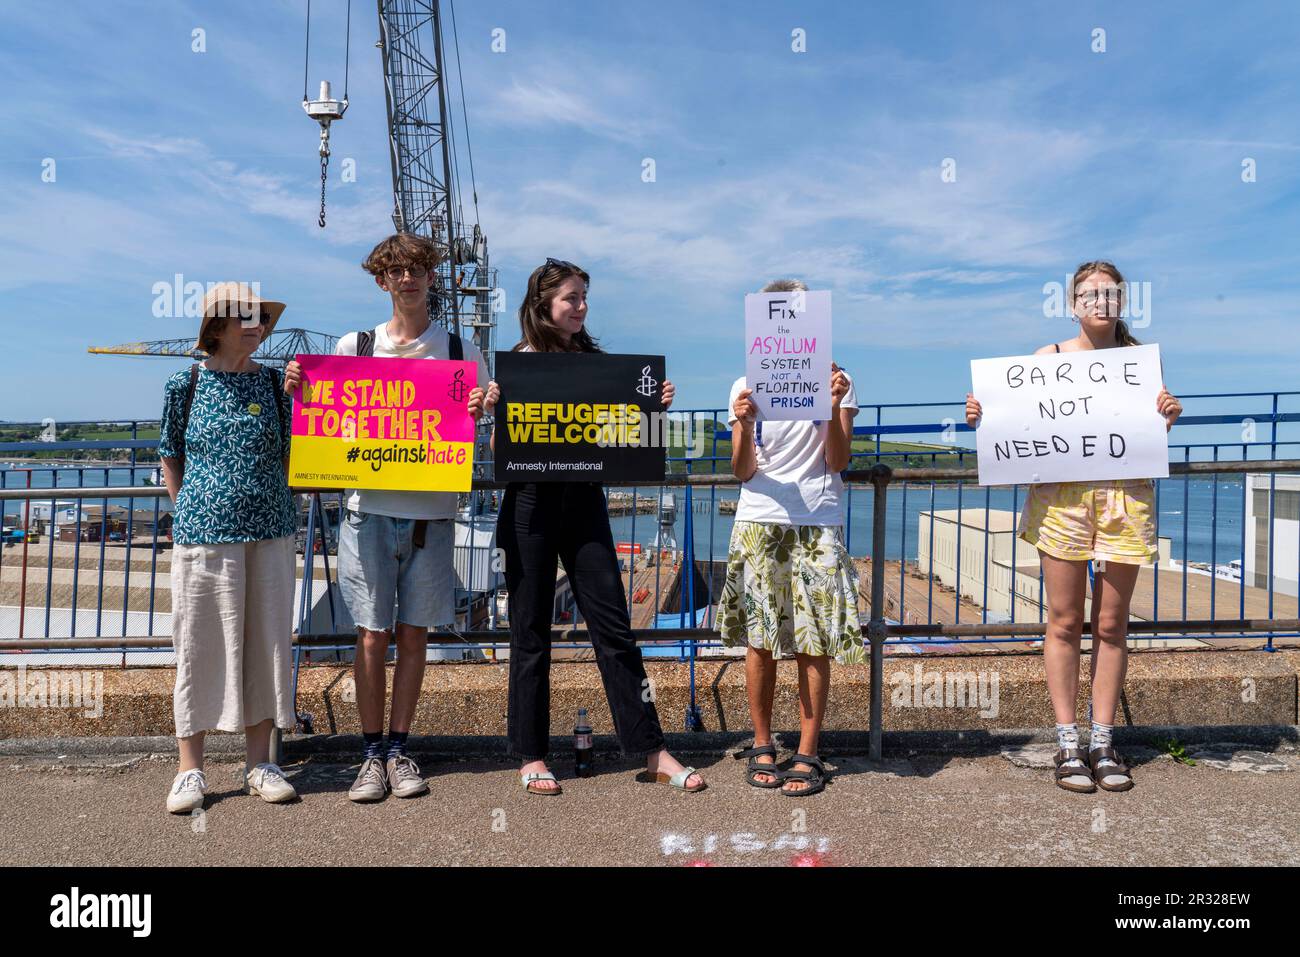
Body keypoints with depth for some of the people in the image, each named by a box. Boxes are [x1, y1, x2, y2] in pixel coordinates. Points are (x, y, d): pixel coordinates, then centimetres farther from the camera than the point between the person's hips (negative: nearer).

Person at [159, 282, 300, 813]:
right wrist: (192, 510, 5)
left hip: (269, 534, 2)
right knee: (199, 645, 3)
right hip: (203, 535, -2)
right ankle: (190, 770, 16)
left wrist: (271, 501, 5)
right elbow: (171, 458, 10)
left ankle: (259, 762, 19)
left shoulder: (276, 383, 6)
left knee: (265, 643, 6)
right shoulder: (184, 384, 2)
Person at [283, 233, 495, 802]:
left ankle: (399, 750, 20)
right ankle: (372, 754, 16)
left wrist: (483, 411, -16)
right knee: (372, 636, 2)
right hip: (370, 507, 0)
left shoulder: (461, 352, 8)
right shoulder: (353, 347, 8)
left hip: (431, 513, 1)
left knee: (413, 634, 7)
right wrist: (295, 390, -10)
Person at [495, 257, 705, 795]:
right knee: (531, 631, 6)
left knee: (614, 626, 4)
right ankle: (531, 756, 19)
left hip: (584, 503, 3)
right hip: (532, 504, -3)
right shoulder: (520, 362, -1)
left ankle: (652, 751, 10)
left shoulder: (593, 359, 10)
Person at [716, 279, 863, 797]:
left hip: (818, 525, 0)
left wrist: (835, 406, -14)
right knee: (760, 640, 2)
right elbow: (742, 472, 0)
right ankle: (762, 745, 18)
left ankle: (807, 754, 11)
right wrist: (744, 426, -18)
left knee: (814, 642, 0)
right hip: (760, 522, 0)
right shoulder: (747, 387, 6)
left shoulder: (835, 380, 6)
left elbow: (837, 462, -1)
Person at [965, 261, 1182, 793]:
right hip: (1061, 495, -1)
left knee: (1111, 624, 5)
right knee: (1065, 622, 1)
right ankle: (1067, 744, 12)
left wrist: (1168, 419, -10)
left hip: (1125, 496, 1)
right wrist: (981, 418, -10)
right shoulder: (1049, 358, 6)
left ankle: (1102, 743, 16)